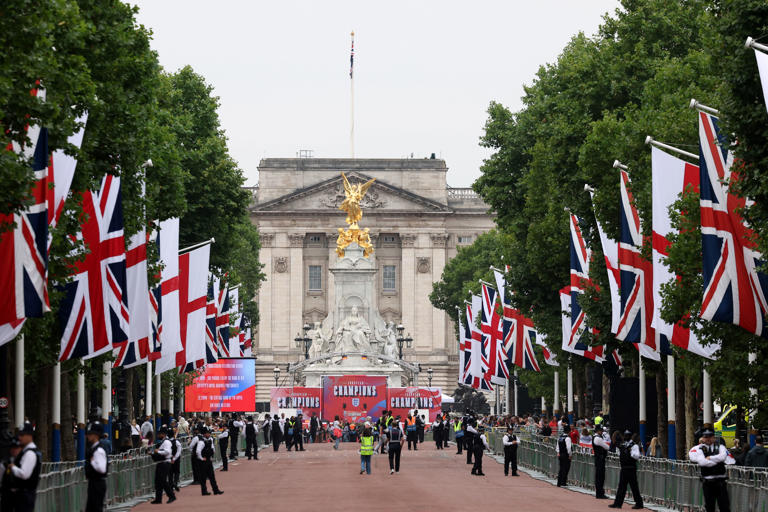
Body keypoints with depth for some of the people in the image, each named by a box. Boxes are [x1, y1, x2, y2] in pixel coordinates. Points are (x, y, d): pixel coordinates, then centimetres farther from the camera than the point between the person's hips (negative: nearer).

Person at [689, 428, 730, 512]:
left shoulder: (720, 447, 8)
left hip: (720, 481, 0)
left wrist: (709, 458, -8)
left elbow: (723, 457, -13)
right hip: (707, 482, 0)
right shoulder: (699, 449, 5)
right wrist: (716, 461, -8)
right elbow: (702, 462, -14)